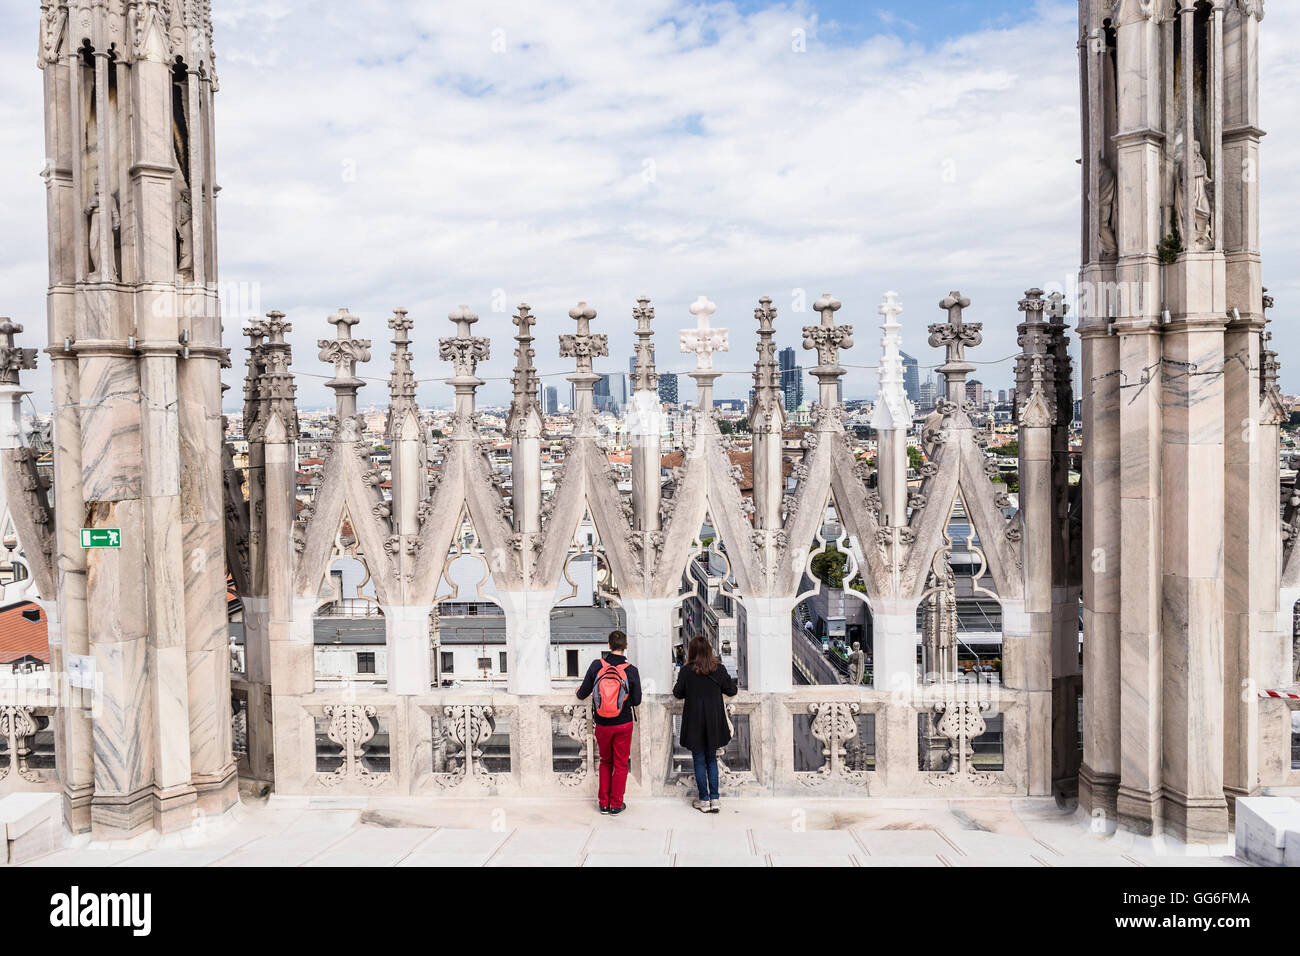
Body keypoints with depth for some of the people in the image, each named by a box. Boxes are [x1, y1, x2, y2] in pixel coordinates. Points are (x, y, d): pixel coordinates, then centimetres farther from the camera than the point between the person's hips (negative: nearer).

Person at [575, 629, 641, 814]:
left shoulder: (596, 665, -9)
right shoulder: (631, 669, -12)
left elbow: (583, 693, -1)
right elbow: (637, 701, -5)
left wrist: (579, 693, 22)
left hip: (602, 724, 1)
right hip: (623, 724, -1)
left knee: (605, 762, 19)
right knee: (620, 764, 12)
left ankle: (604, 803, 21)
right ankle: (616, 804, 17)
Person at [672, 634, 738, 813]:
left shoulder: (686, 671, -10)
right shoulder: (718, 669, -6)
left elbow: (677, 693, 0)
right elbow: (731, 691, 4)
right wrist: (732, 681, 24)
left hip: (694, 723, -2)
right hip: (714, 722, 2)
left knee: (699, 761, 7)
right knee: (712, 760, 14)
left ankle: (704, 800, 9)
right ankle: (714, 799, 10)